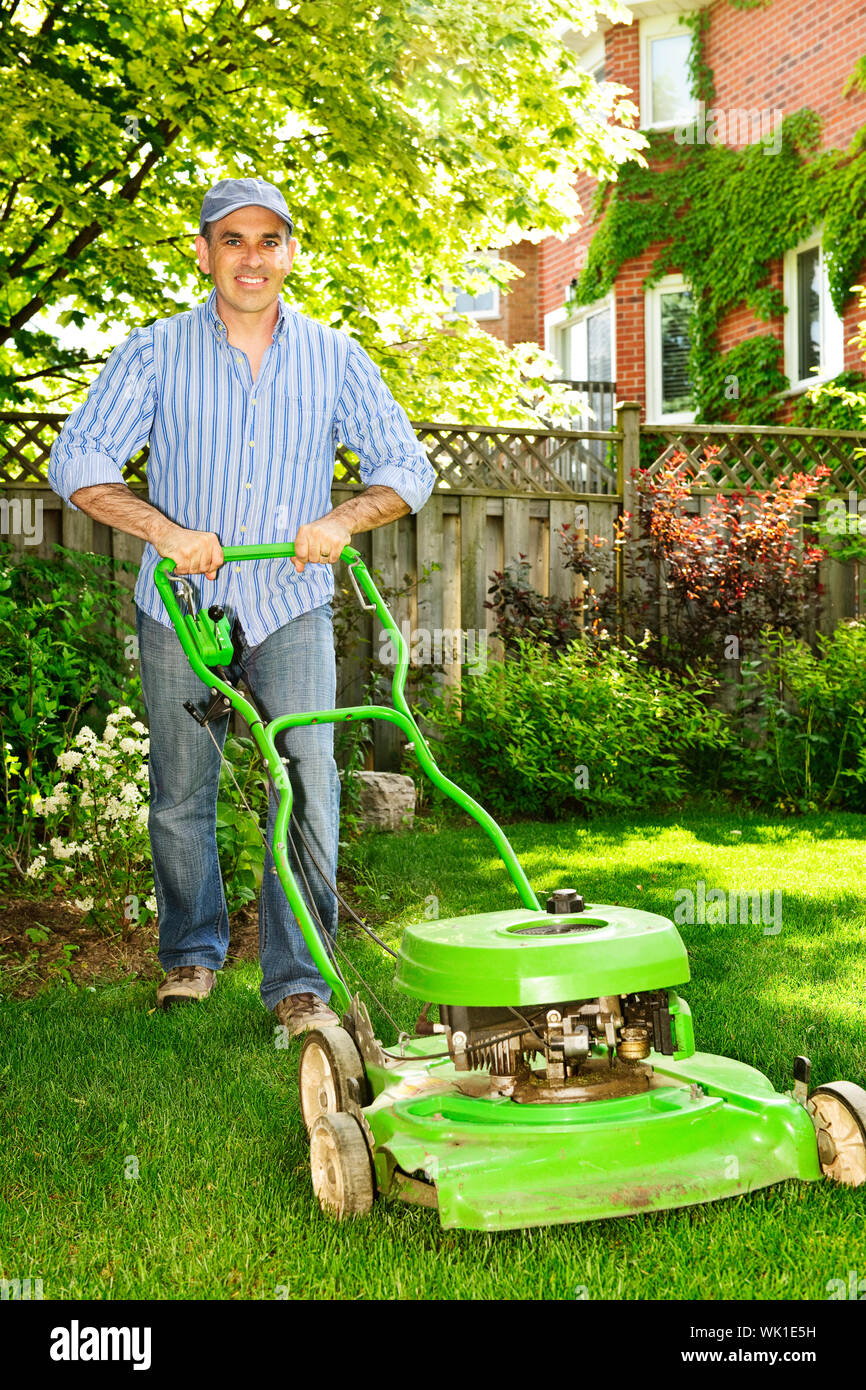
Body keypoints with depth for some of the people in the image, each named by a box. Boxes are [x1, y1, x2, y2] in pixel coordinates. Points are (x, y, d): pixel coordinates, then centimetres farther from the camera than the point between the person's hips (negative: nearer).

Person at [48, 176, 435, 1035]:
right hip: (181, 609, 0)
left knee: (310, 782, -14)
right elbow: (77, 461, -6)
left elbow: (407, 468, 5)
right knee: (181, 799, 9)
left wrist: (342, 519, -15)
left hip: (292, 609, 0)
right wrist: (164, 529, -22)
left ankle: (296, 982, -3)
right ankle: (191, 950, 32)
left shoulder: (334, 358, 4)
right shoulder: (156, 353, 0)